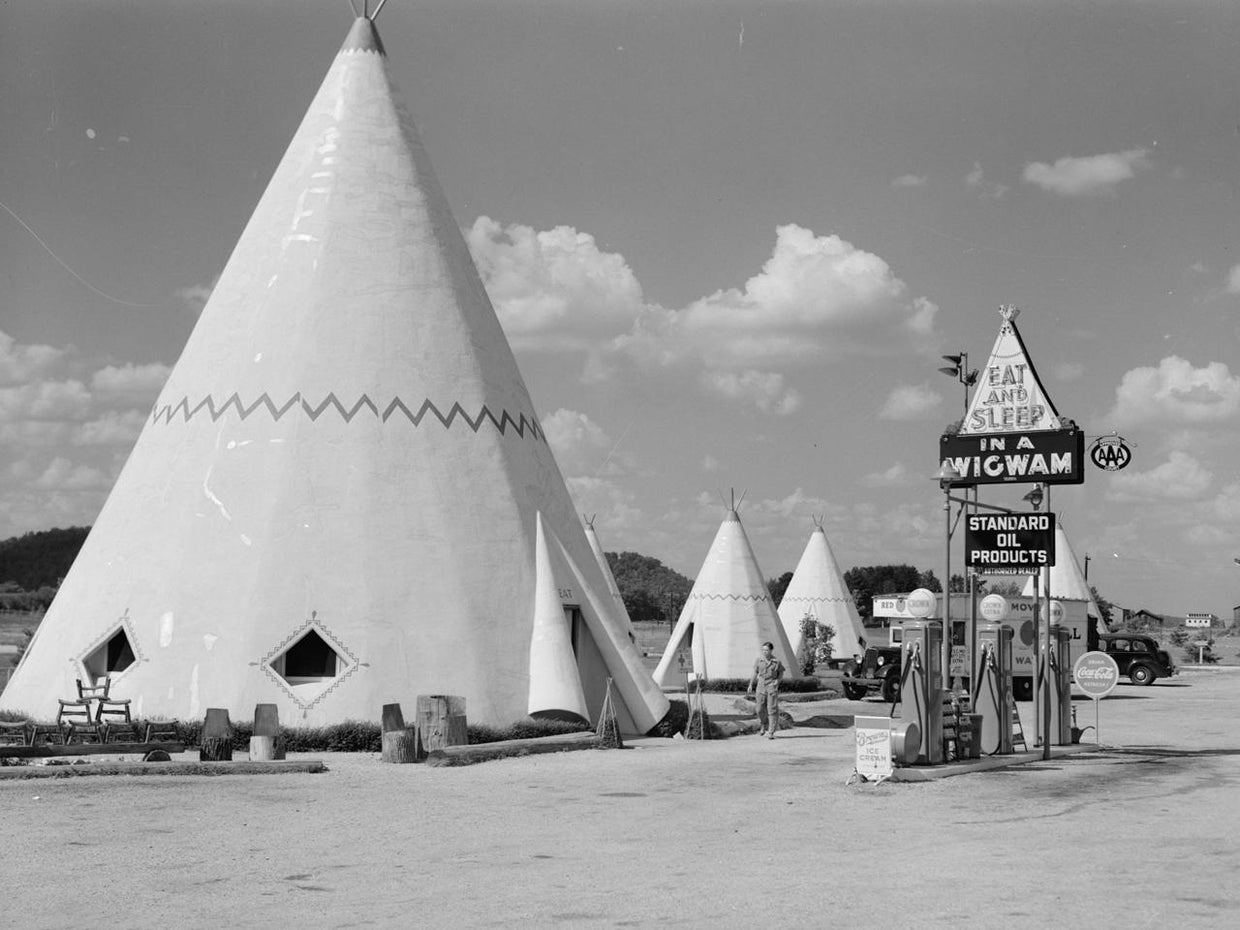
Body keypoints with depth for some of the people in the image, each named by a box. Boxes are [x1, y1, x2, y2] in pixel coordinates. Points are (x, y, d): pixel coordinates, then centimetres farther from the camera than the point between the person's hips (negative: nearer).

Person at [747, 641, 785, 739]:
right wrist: (751, 685, 13)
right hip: (761, 686, 2)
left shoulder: (777, 661, -5)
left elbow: (781, 672, 11)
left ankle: (771, 733, -1)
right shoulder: (759, 660, 2)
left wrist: (778, 680, -7)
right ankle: (764, 725, 34)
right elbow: (755, 673, 12)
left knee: (772, 709, -5)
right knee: (760, 709, 4)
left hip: (772, 686, -2)